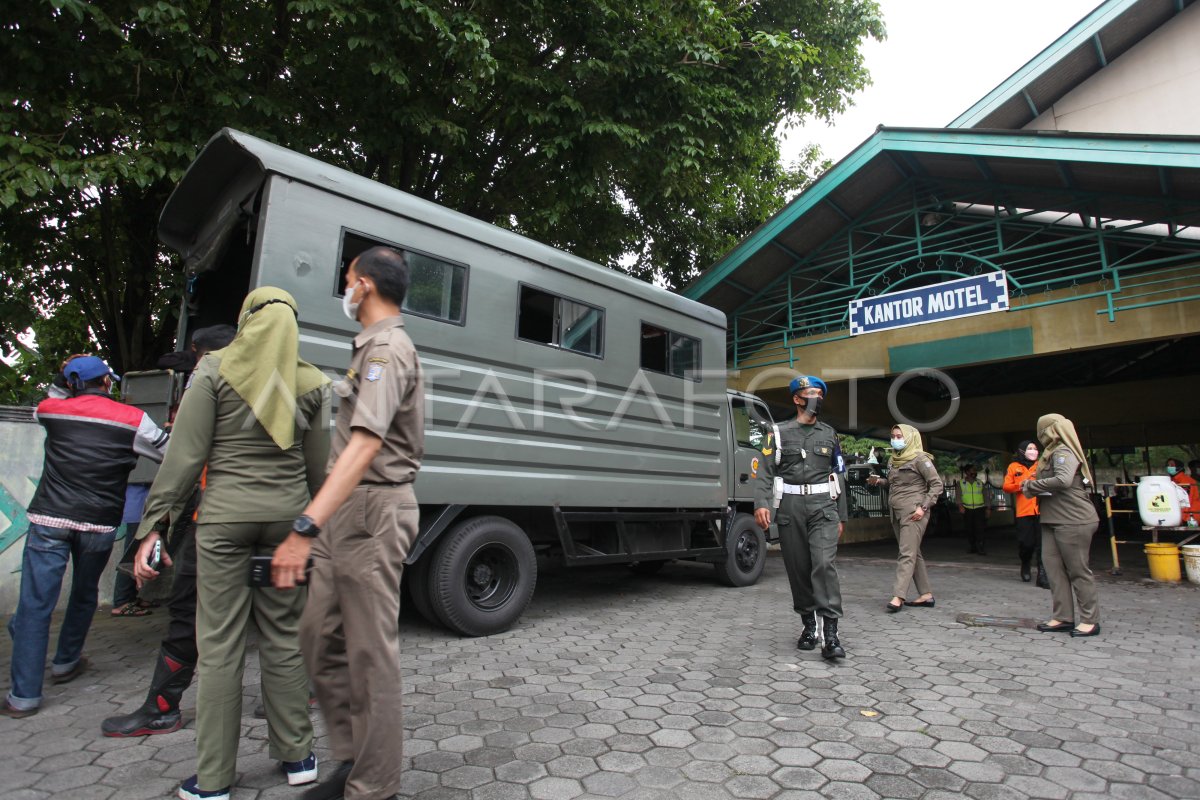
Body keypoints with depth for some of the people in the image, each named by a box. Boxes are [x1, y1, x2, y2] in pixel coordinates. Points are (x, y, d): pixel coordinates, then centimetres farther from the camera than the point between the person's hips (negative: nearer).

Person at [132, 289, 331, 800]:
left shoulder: (215, 369, -3)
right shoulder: (312, 381, 4)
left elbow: (185, 456, -6)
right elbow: (318, 469, 6)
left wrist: (153, 525, -1)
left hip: (226, 514, -2)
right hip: (287, 513, 3)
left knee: (220, 646, 6)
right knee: (284, 639, 13)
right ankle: (296, 757, 25)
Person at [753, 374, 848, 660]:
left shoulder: (829, 435, 15)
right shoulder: (779, 433, 7)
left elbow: (839, 476, 16)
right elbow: (766, 472, -1)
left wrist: (841, 516, 12)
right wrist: (761, 504, -17)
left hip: (823, 507, 1)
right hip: (790, 508, 0)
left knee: (824, 564, -15)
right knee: (798, 569, 5)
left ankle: (831, 633, -13)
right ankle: (808, 625, 20)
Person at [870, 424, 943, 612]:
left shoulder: (919, 458, -7)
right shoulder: (895, 460, 15)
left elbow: (937, 484, -9)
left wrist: (923, 507, -16)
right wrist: (879, 481, 3)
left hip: (913, 512, -8)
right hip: (897, 512, 8)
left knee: (907, 554, -11)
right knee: (914, 554, 12)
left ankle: (898, 597, -15)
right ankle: (926, 594, 19)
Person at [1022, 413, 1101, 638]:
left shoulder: (1063, 452, -12)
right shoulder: (1053, 453, 18)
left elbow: (1063, 480, -27)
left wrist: (1031, 485, -17)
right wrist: (1033, 487, -1)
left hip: (1074, 521, -9)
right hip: (1053, 521, 9)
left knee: (1078, 570, 0)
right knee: (1053, 567, 7)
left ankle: (1090, 620, 11)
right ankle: (1062, 617, 12)